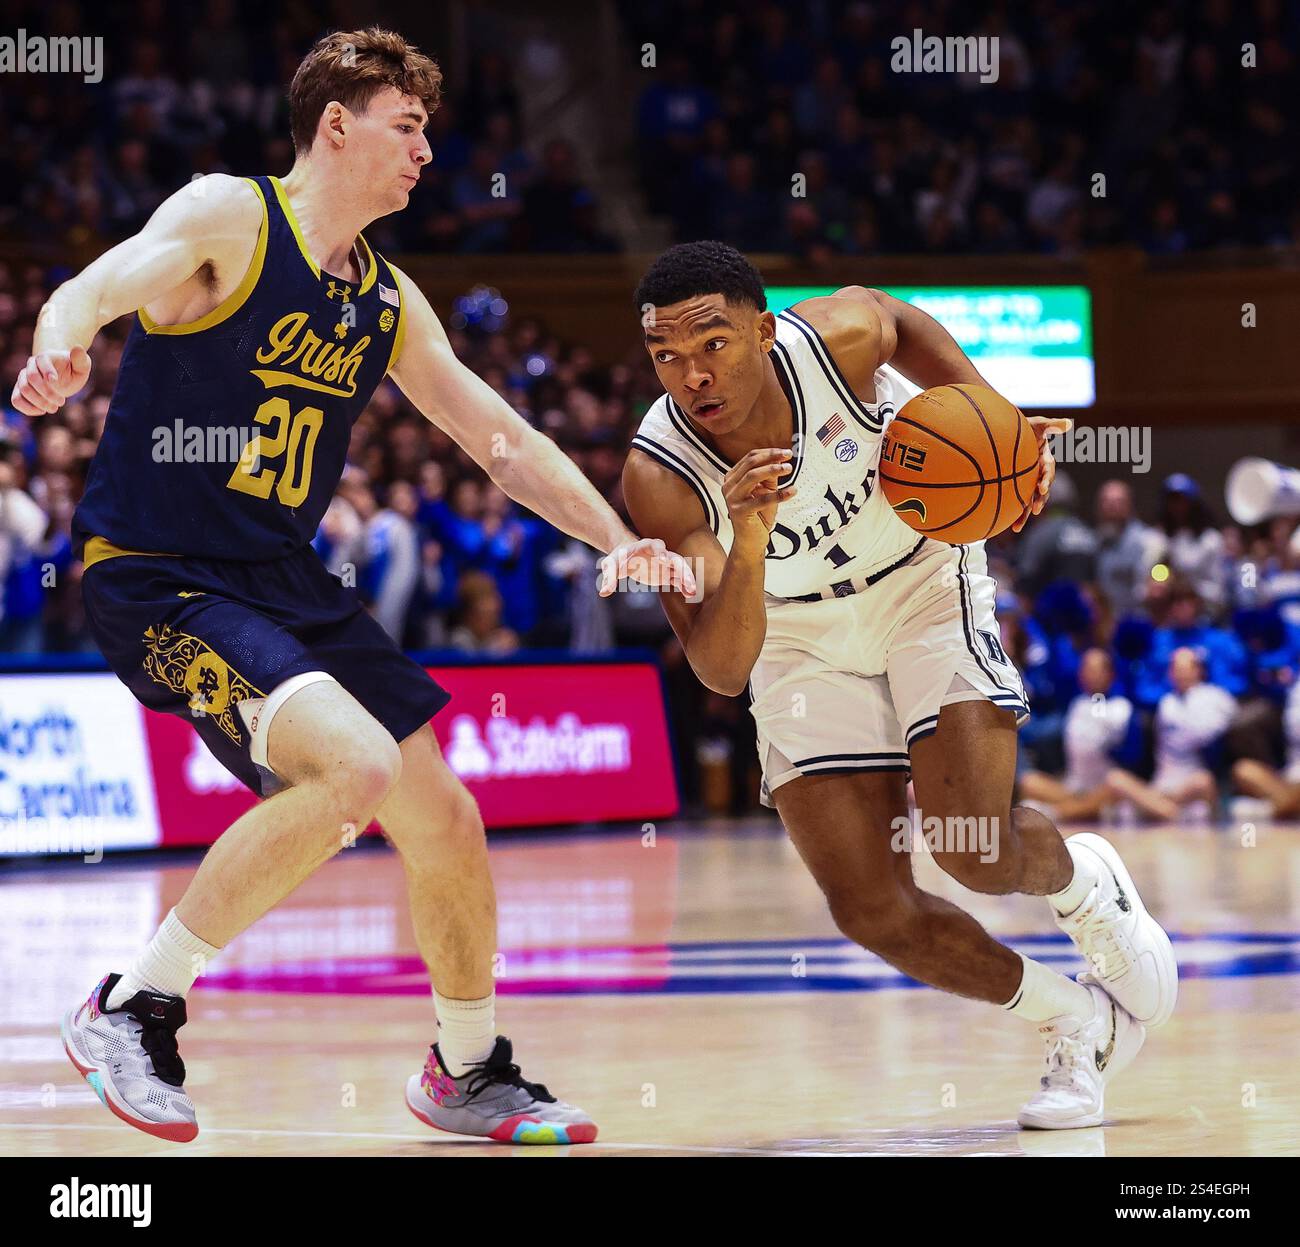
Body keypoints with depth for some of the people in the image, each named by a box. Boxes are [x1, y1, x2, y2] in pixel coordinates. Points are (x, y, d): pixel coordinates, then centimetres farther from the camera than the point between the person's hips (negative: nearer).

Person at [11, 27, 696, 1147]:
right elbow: (98, 285, -28)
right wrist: (61, 351, -52)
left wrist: (620, 540, 6)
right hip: (157, 580, -8)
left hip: (287, 585, 8)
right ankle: (133, 1011, -17)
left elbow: (504, 441, 19)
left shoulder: (389, 303, 12)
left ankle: (470, 1075, 32)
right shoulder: (226, 218, -10)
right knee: (355, 766, -29)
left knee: (446, 823, 7)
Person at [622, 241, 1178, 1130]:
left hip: (922, 573, -1)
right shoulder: (660, 480, -29)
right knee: (868, 908, -8)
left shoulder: (838, 338, -29)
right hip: (802, 633, 2)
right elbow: (721, 672, -34)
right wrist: (746, 546, -51)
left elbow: (902, 323, -1)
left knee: (976, 853, -18)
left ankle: (1087, 883, 19)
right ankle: (1078, 1023, 14)